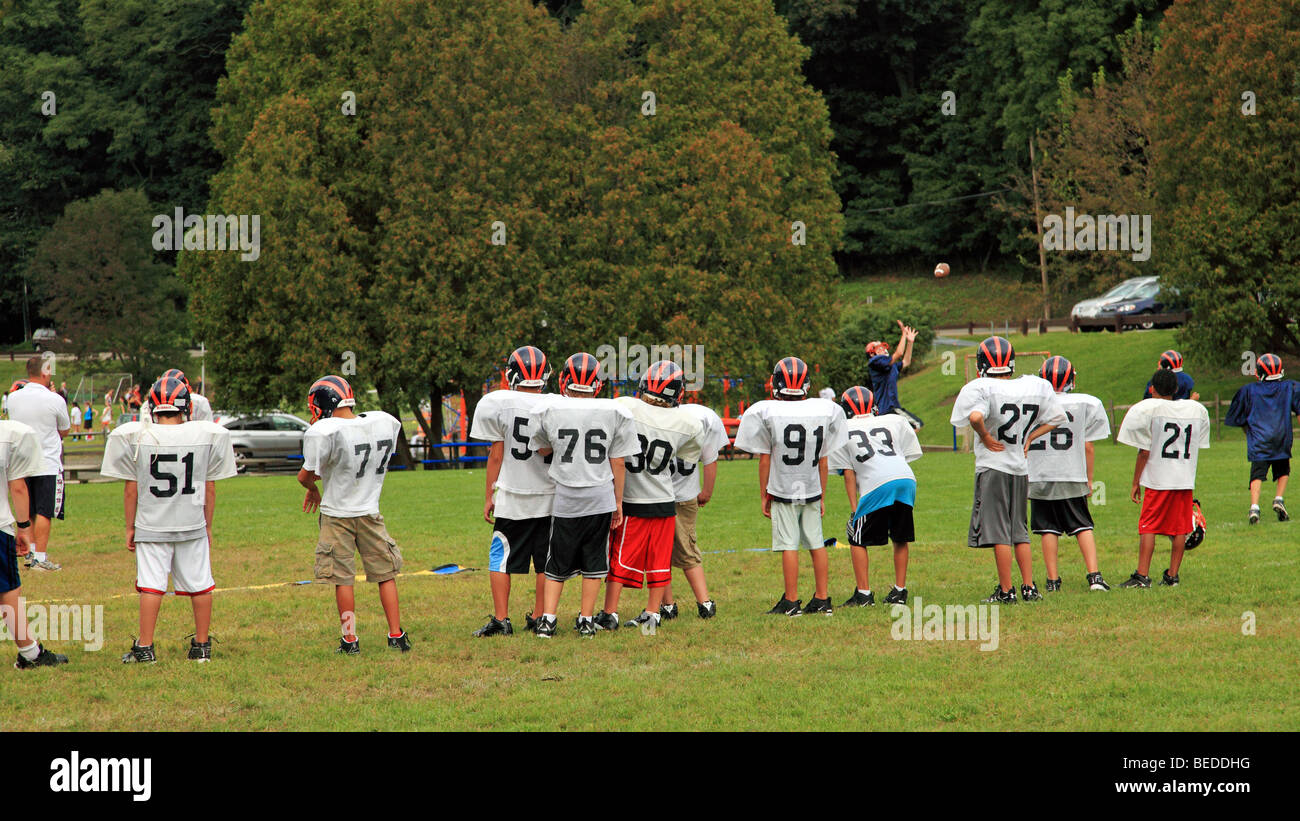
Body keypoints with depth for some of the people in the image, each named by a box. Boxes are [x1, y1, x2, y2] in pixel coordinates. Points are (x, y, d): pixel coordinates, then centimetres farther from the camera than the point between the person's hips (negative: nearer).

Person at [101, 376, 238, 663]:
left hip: (151, 526, -1)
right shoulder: (206, 436, -4)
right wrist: (208, 526, 14)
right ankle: (202, 646, 16)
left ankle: (145, 648, 1)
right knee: (200, 585, 10)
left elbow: (131, 489, -2)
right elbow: (210, 489, 3)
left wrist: (130, 527, 8)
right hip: (193, 526, 1)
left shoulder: (137, 438, -7)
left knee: (151, 585, 2)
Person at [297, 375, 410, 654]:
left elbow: (306, 476, -12)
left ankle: (350, 640, 6)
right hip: (370, 512, 4)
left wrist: (314, 489, 14)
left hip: (337, 514, -4)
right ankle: (396, 636, 13)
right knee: (386, 574, 12)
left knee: (343, 579, 4)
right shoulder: (385, 423, -4)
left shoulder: (324, 432, -21)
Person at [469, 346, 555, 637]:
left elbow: (496, 456, -4)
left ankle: (501, 619, 2)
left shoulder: (499, 404, -9)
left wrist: (489, 497, 4)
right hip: (550, 498, 2)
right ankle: (539, 618, 16)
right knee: (545, 560, 11)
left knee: (500, 558, 6)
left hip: (513, 498, -2)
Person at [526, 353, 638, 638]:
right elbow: (617, 462, 1)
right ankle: (586, 620, 12)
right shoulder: (614, 413, -6)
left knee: (558, 563, 10)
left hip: (565, 498, 0)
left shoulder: (549, 409, -8)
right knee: (594, 561, 11)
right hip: (600, 497, 0)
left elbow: (543, 450, 7)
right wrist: (618, 502, 9)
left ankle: (547, 618, 2)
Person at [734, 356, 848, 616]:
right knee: (816, 544, 11)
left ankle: (791, 602, 0)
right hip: (812, 491, 3)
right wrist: (822, 496, 13)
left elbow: (765, 460, -7)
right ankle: (822, 599, 14)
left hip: (783, 491, -3)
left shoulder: (767, 413, -12)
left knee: (789, 546, -1)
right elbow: (822, 460, 5)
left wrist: (763, 494, 3)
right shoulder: (824, 411, -3)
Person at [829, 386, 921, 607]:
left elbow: (849, 473, 12)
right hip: (906, 480, 4)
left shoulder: (843, 431, 16)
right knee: (900, 539, 19)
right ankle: (900, 591, 20)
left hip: (878, 485, -4)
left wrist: (854, 507, 12)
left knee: (857, 539, 9)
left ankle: (864, 593, 4)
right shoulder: (894, 422, 24)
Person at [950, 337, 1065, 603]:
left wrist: (984, 436, -15)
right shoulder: (1035, 387, 4)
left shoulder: (981, 389, -14)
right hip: (1021, 468, 6)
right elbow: (1056, 418, 14)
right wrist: (1029, 437, 11)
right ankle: (1029, 587, 14)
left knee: (998, 531, 0)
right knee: (1019, 531, 16)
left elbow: (975, 416, -34)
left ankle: (1006, 590, 1)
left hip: (993, 466, -6)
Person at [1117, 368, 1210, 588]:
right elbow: (1196, 448, 12)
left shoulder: (1147, 410, -6)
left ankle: (1142, 575, -9)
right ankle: (1172, 575, 11)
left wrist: (1136, 483, 0)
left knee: (1148, 528, -2)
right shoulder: (1196, 410, 8)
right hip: (1185, 479, 4)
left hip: (1157, 480, -4)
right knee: (1179, 529, 9)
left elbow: (1144, 452, -7)